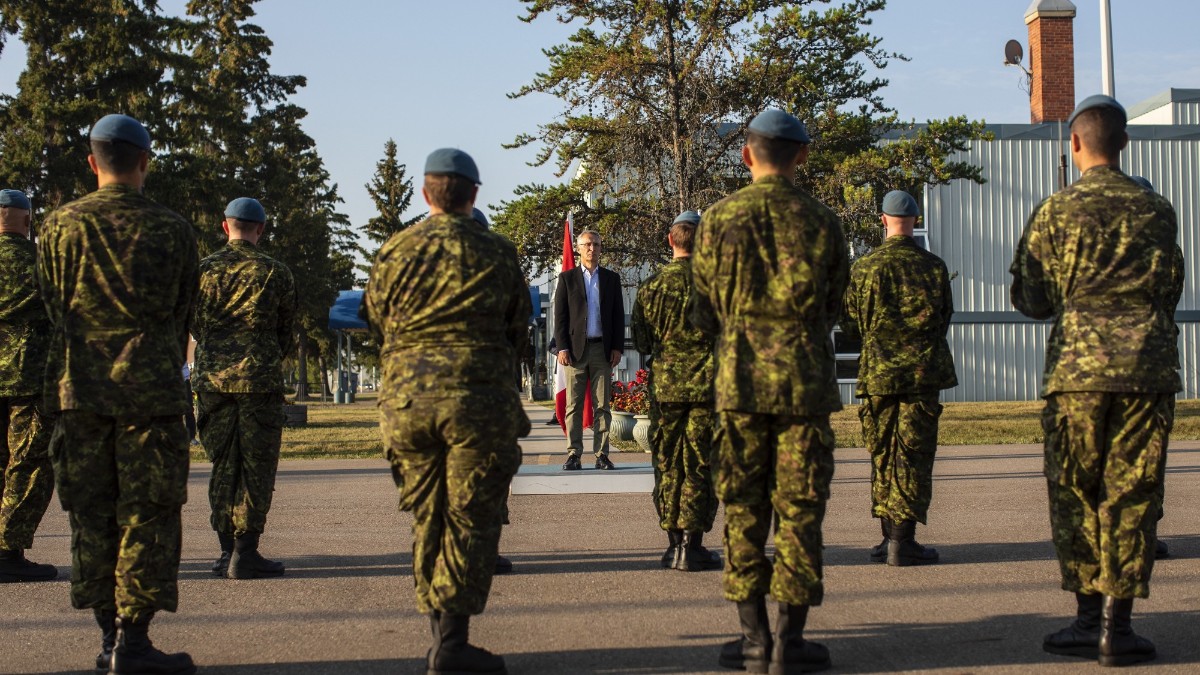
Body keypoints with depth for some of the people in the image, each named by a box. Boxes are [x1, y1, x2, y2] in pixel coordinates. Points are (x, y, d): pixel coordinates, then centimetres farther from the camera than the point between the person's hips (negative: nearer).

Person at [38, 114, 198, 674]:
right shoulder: (172, 230, 0)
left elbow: (53, 309, 10)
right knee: (146, 515, 1)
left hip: (78, 390, 3)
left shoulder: (60, 226, 4)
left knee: (90, 515, 9)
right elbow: (182, 316, 7)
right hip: (149, 388, -3)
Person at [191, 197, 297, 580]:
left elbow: (196, 325, 12)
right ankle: (244, 554, -1)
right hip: (260, 380, -3)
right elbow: (288, 336, 5)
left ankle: (228, 550, 12)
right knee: (256, 467, 2)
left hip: (213, 379, 3)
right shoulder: (275, 273, -2)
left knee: (223, 465, 11)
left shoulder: (204, 270, 3)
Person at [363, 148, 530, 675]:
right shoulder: (496, 253, 2)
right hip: (479, 400, -3)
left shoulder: (394, 251, 8)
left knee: (427, 518, 13)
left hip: (406, 400, 3)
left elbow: (375, 324, 15)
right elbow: (518, 329, 11)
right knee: (470, 519, 1)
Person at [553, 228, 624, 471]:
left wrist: (617, 347, 1)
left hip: (603, 349, 1)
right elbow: (560, 315, 3)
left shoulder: (611, 278, 13)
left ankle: (601, 455, 3)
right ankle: (573, 455, -1)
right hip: (576, 348, -1)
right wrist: (562, 347, -6)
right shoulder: (567, 278, 8)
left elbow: (618, 315, 11)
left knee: (603, 405, 1)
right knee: (574, 405, -2)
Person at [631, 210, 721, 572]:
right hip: (707, 386, -2)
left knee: (667, 465, 9)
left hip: (664, 387, 2)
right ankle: (691, 545, -1)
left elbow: (640, 342, 6)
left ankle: (674, 543, 11)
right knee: (700, 465, 1)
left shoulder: (652, 286, 1)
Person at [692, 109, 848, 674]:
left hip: (739, 376, 0)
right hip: (805, 377, 0)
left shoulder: (720, 218, 1)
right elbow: (834, 309, 9)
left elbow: (703, 314, 4)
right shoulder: (821, 221, 1)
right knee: (799, 509, 3)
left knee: (744, 508, 7)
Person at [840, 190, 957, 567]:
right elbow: (945, 320, 9)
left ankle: (889, 537, 15)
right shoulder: (934, 267, -2)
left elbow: (850, 328, 3)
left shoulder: (864, 268, -2)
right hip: (923, 371, -1)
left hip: (877, 373, 1)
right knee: (913, 455, 0)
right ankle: (902, 541, -3)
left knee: (883, 455, 10)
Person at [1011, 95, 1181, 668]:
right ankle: (1117, 625, 2)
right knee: (1131, 496, 3)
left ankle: (1088, 619, 7)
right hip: (1148, 364, 1)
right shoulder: (1157, 211, 6)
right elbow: (1171, 291, 15)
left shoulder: (1055, 212, 0)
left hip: (1078, 366, -1)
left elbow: (1029, 299, 3)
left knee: (1075, 495, 7)